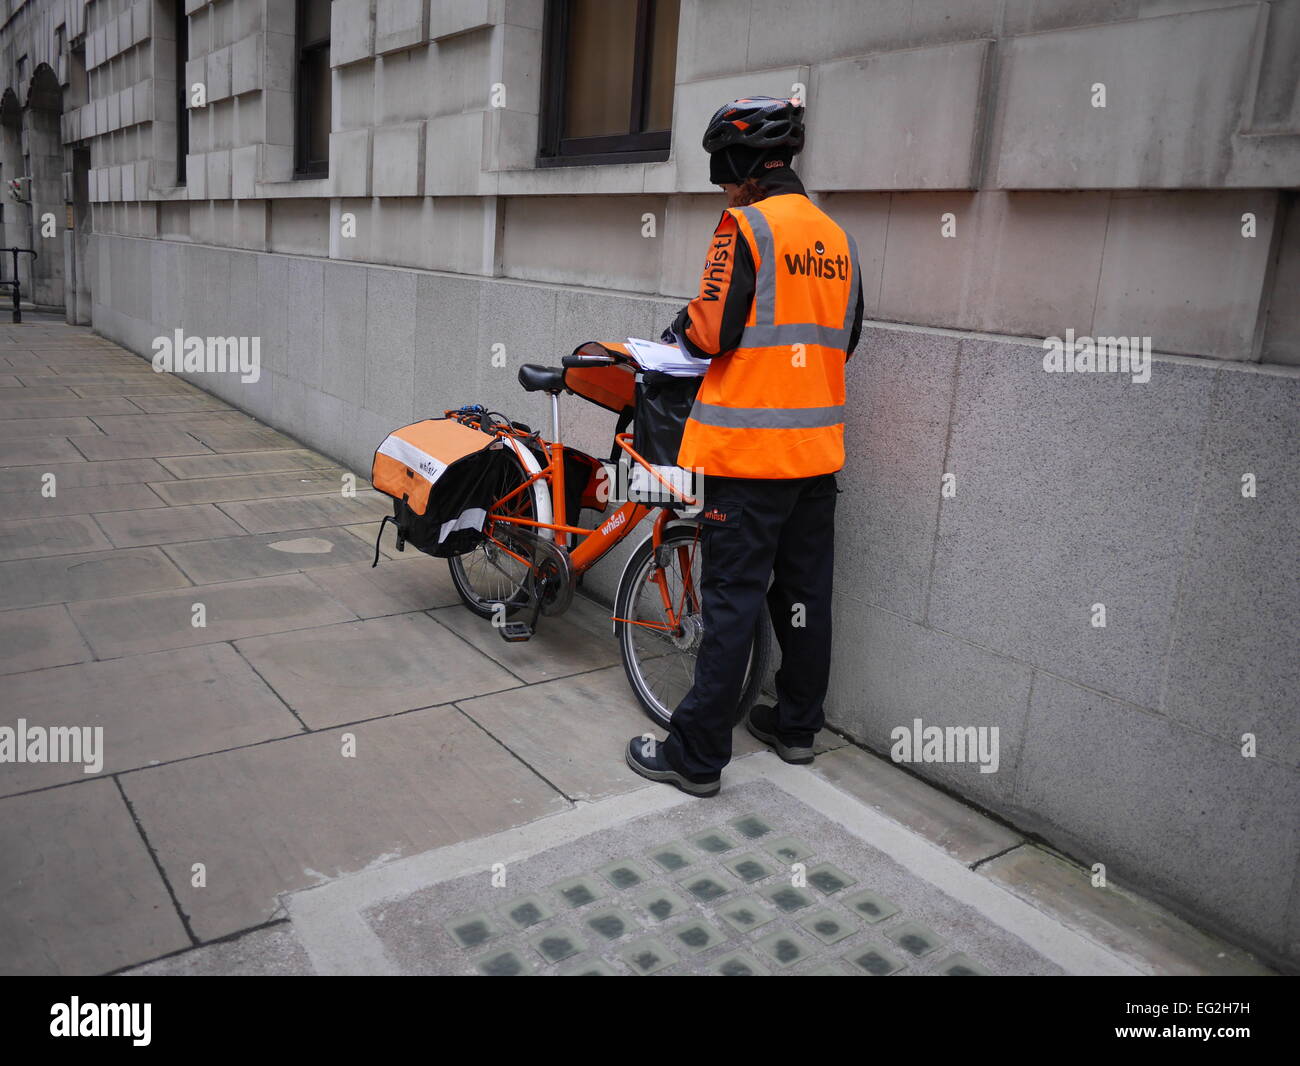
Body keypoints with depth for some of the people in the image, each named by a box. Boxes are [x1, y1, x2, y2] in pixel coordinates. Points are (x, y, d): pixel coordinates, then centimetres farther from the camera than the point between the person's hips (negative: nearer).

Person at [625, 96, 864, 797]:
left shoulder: (746, 227, -10)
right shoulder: (836, 238, 11)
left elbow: (714, 330, -16)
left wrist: (682, 328, 4)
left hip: (749, 449, -7)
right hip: (818, 448, 7)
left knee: (732, 601, -3)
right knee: (805, 593, 15)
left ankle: (697, 754, 6)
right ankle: (796, 725, 30)